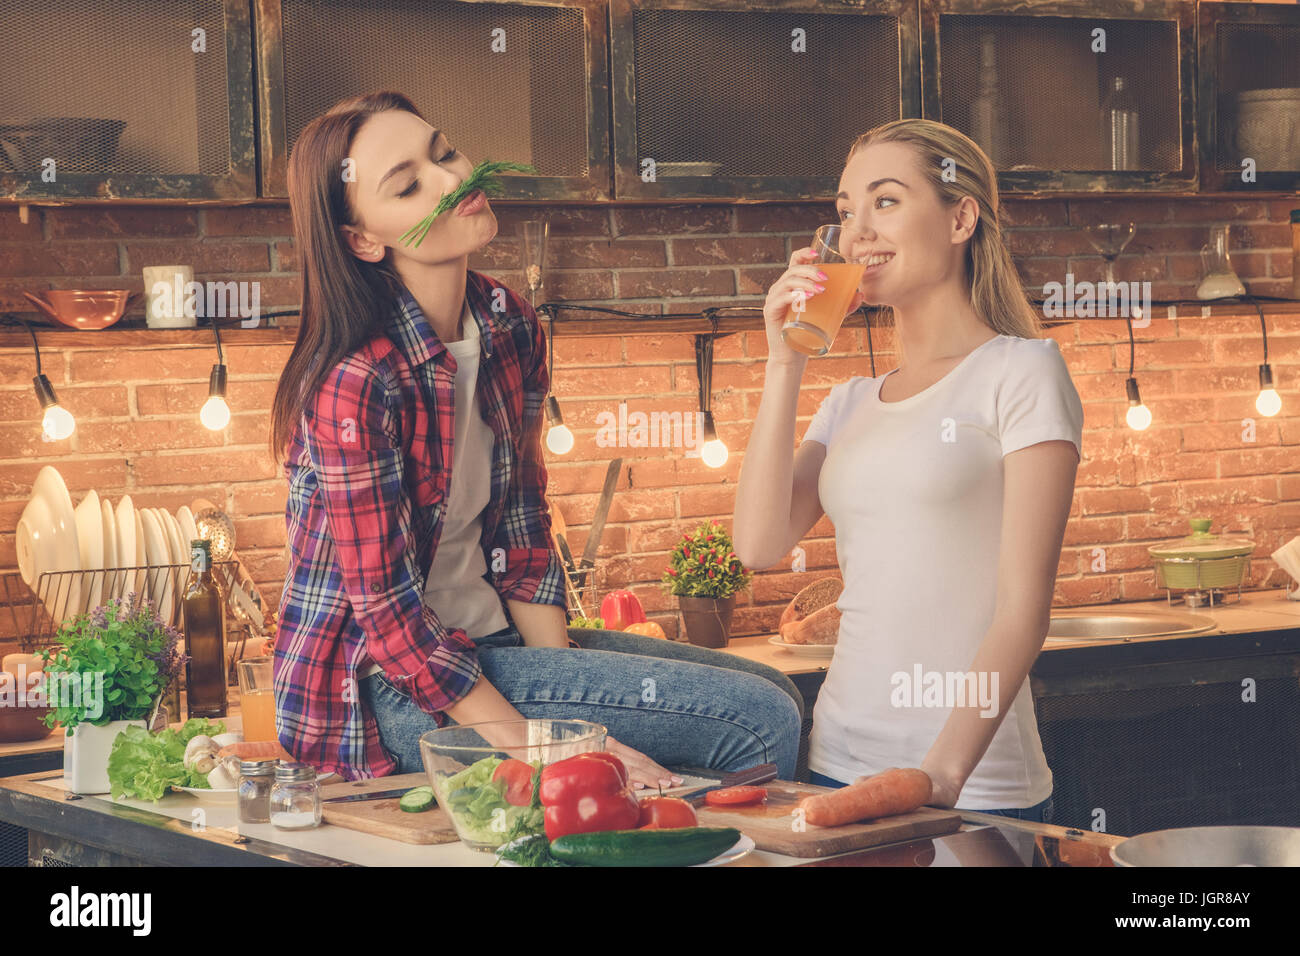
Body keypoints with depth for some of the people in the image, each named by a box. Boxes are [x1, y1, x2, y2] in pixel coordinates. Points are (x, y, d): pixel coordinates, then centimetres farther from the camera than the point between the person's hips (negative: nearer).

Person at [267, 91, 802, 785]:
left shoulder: (510, 328, 2)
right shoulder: (353, 383, -23)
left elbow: (523, 536, 5)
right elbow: (391, 615, -22)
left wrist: (572, 704, -7)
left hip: (488, 637, 8)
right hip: (385, 695, -8)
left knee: (772, 694, 4)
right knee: (758, 721, -13)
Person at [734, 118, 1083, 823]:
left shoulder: (1019, 371, -3)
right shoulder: (852, 405, 15)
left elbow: (1022, 610, -11)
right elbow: (760, 544, 0)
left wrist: (942, 774, -21)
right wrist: (784, 365, -1)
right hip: (837, 765, 6)